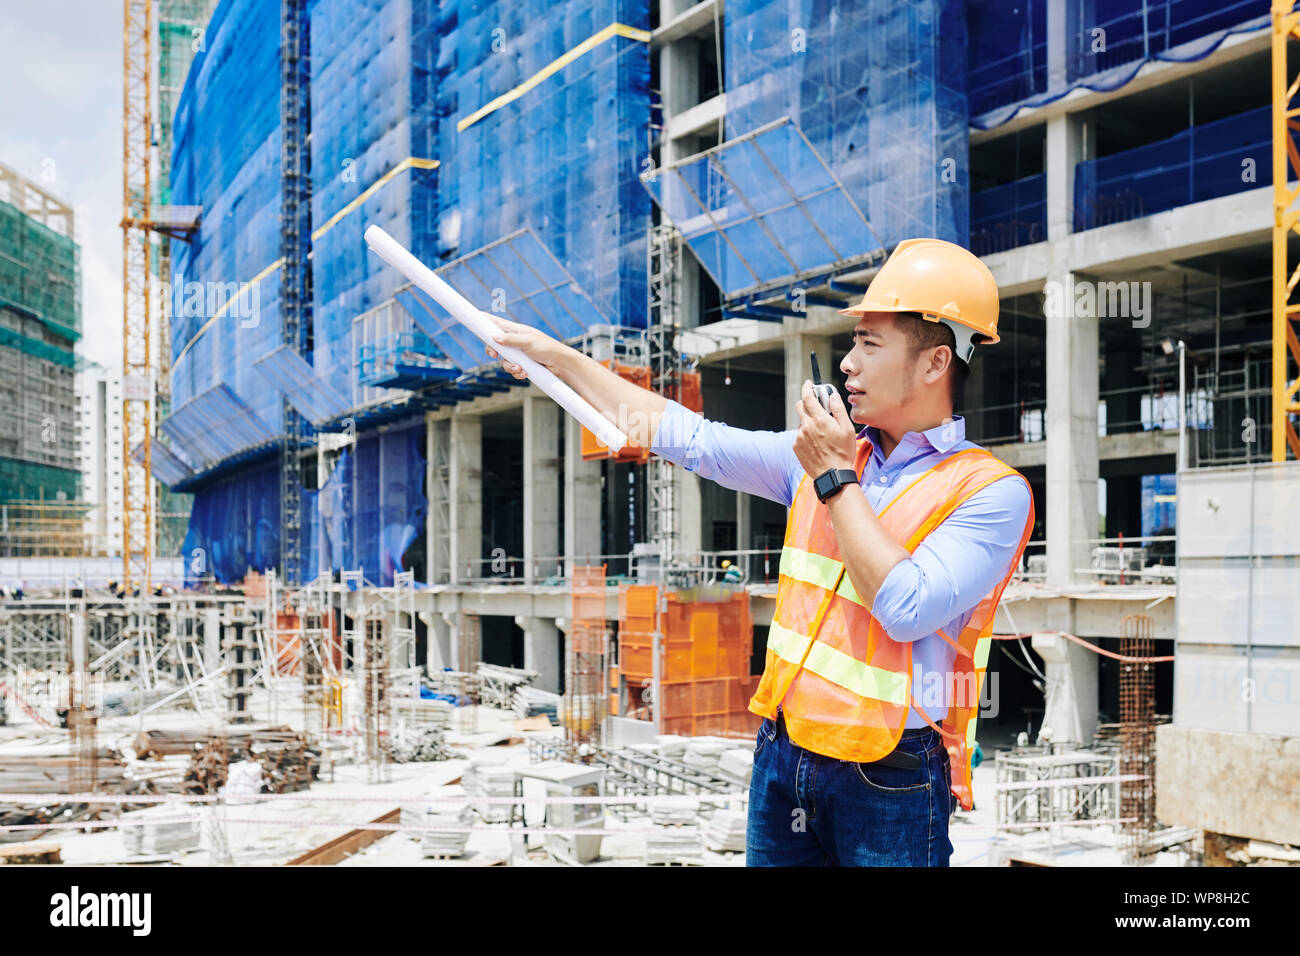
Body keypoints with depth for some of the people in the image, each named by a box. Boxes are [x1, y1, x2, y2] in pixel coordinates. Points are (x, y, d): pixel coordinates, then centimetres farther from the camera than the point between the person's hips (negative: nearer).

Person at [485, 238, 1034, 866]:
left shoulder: (991, 491, -9)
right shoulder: (824, 452, 9)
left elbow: (907, 610, -21)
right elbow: (690, 438, 13)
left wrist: (836, 478, -13)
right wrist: (558, 357, 14)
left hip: (890, 781, -5)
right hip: (783, 754, 5)